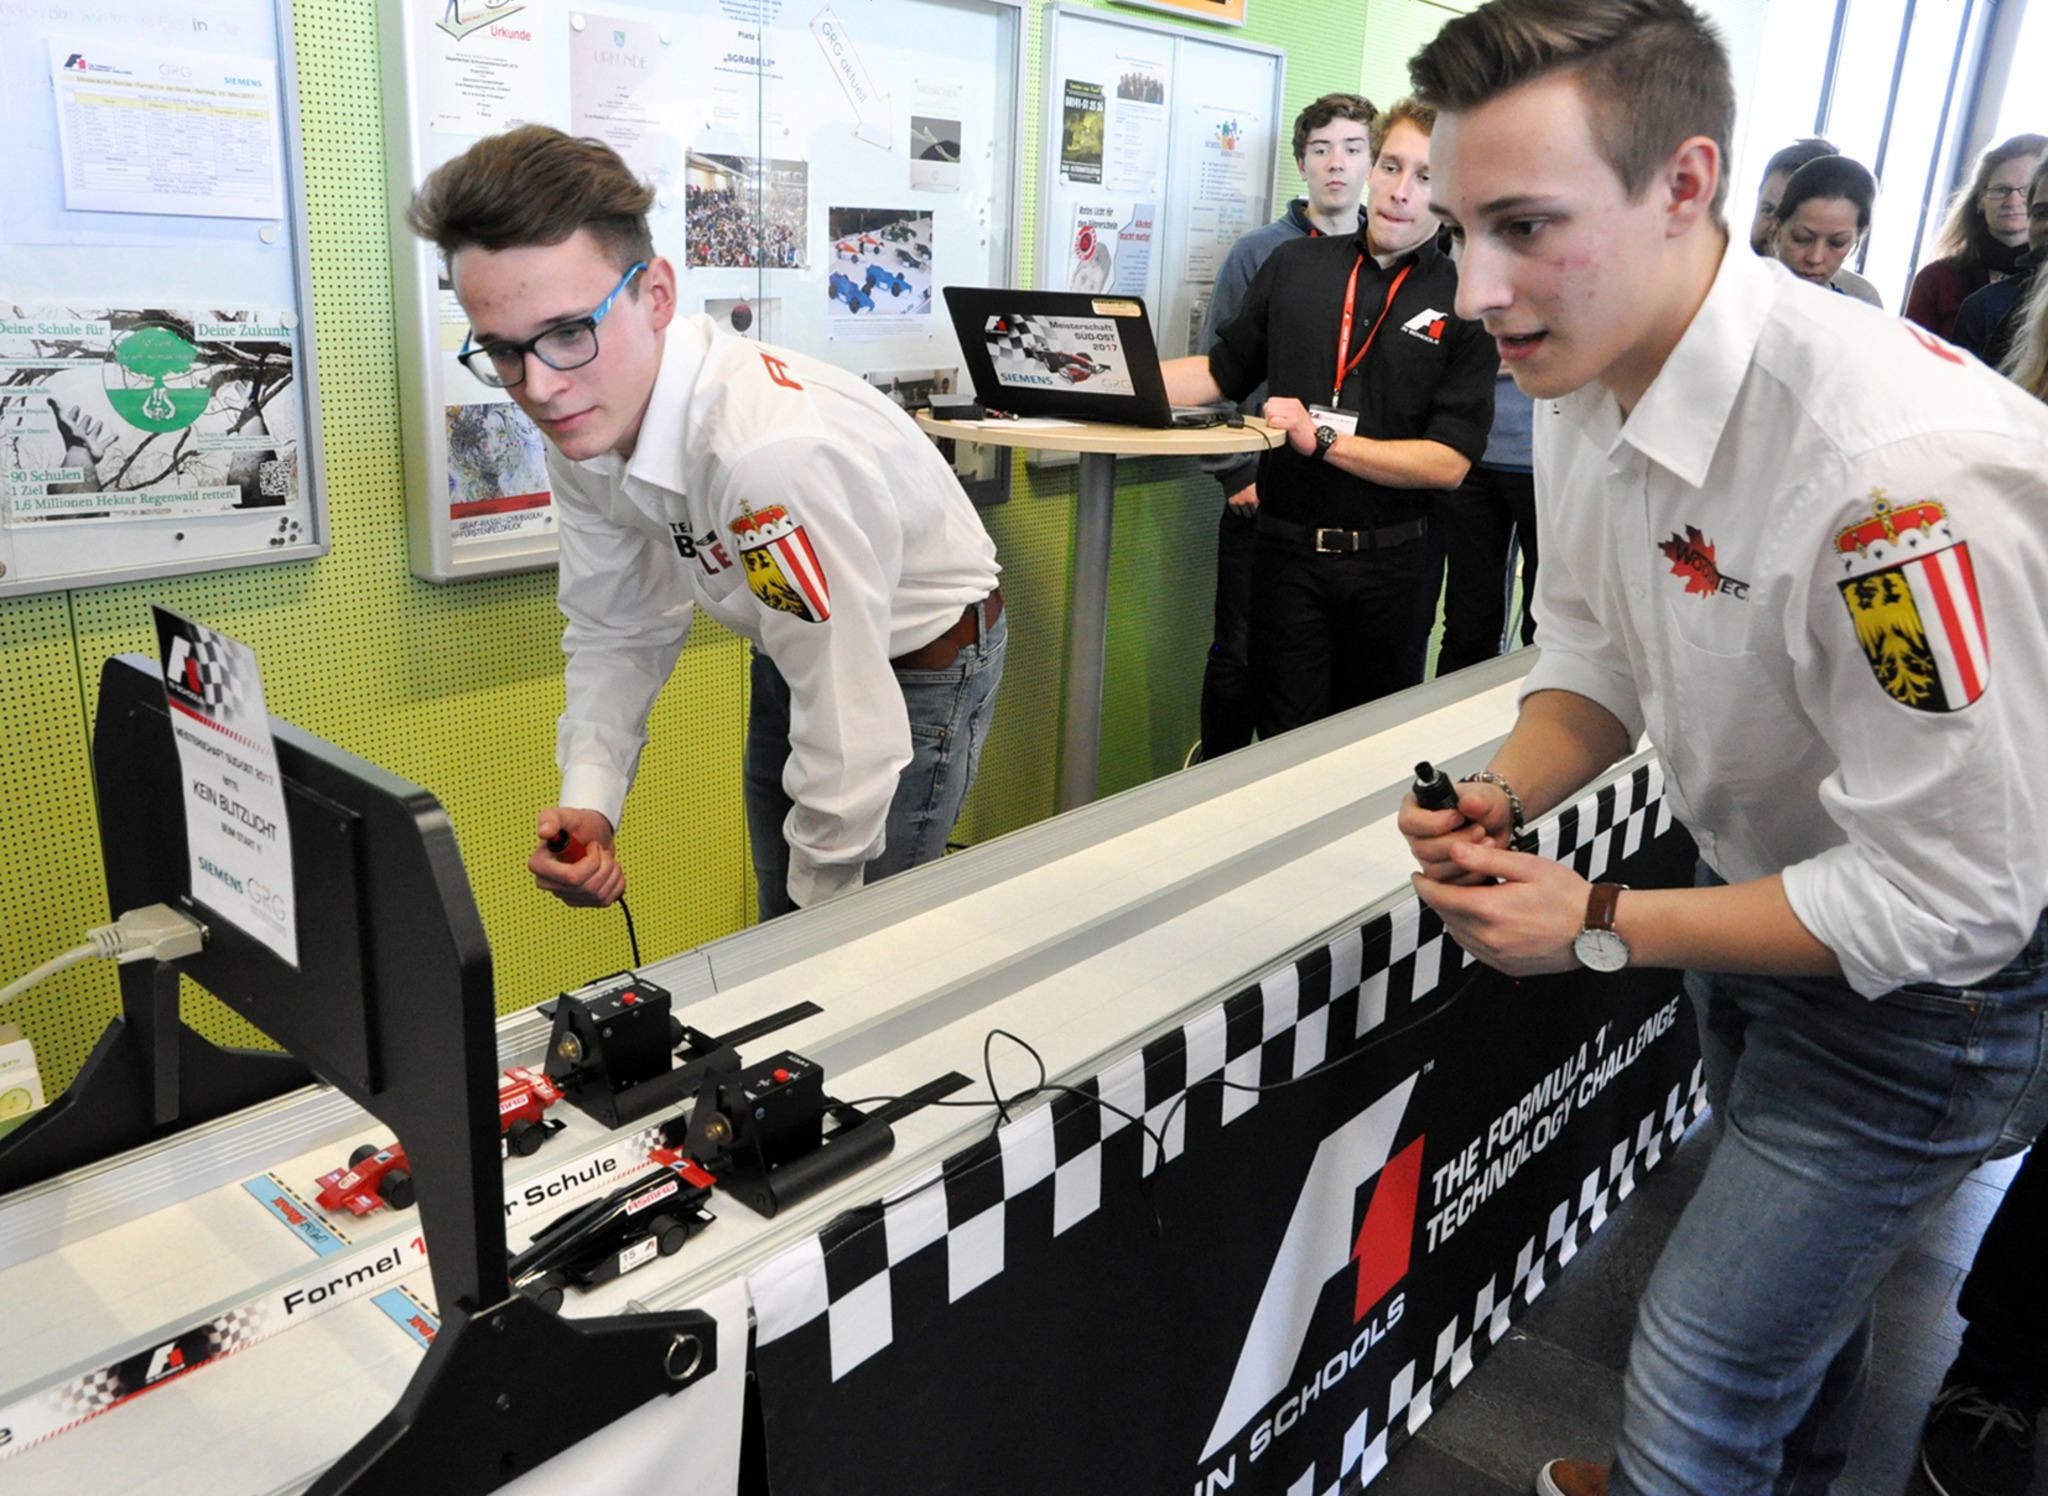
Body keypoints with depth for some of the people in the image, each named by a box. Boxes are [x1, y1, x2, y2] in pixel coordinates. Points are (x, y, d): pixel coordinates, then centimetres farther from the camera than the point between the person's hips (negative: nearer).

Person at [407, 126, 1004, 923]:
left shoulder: (775, 451, -40)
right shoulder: (581, 426, -13)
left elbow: (849, 732, -34)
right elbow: (618, 633, 0)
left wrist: (822, 909, -20)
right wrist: (588, 803, -14)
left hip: (914, 666, -7)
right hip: (791, 651, 7)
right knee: (778, 927, 20)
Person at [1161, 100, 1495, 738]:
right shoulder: (1293, 267, 6)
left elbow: (1448, 462, -10)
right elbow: (1224, 371, 15)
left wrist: (1322, 440, -17)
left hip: (1390, 561, -1)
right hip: (1288, 548, 1)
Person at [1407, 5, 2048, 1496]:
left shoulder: (1897, 467, -38)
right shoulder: (1587, 378, -10)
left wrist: (1601, 926, -24)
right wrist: (1508, 796, -16)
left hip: (1924, 985, -8)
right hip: (1763, 897, 8)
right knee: (1800, 1265, 32)